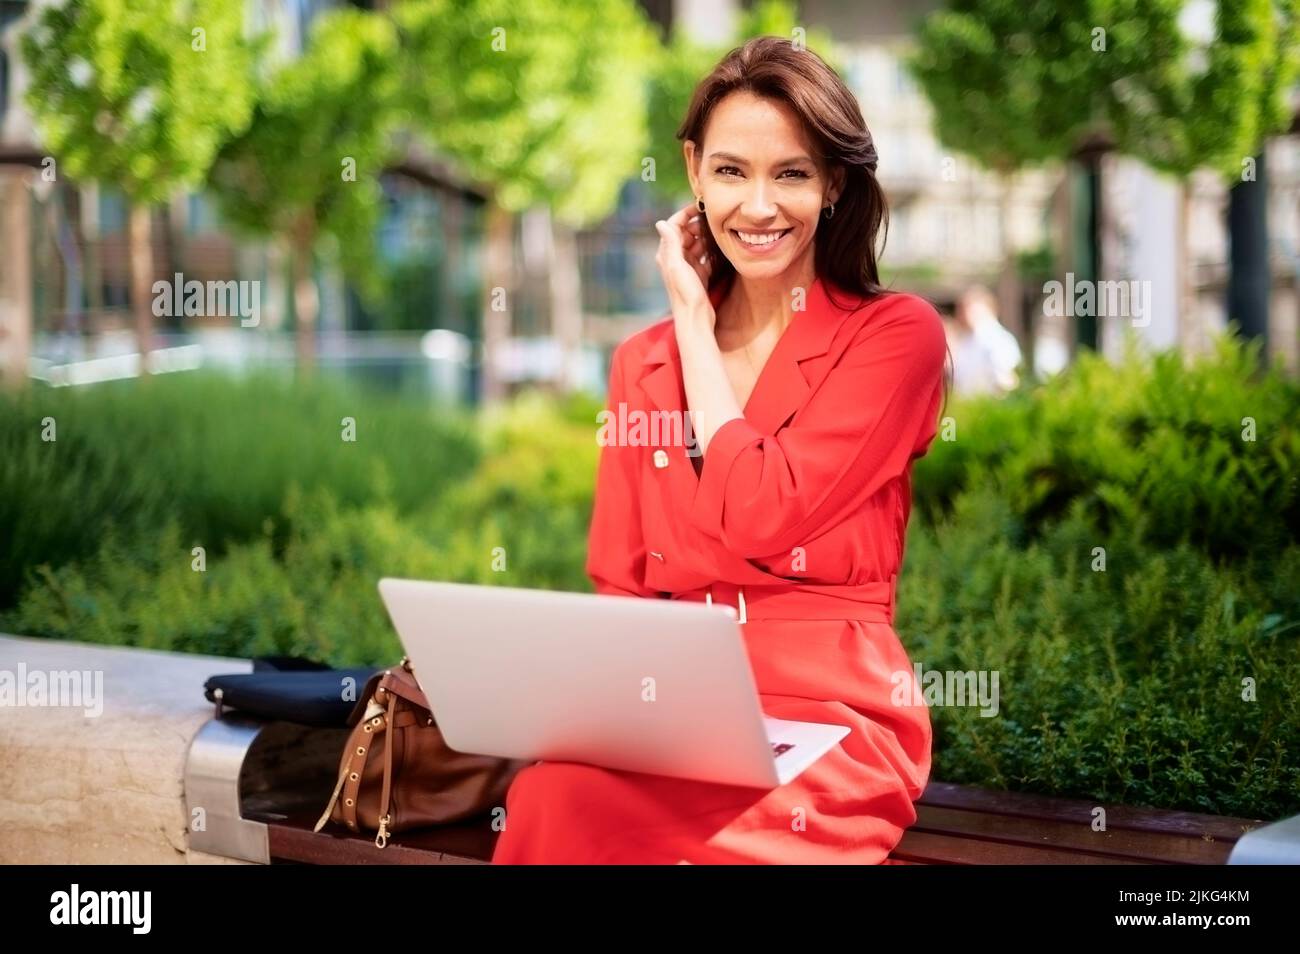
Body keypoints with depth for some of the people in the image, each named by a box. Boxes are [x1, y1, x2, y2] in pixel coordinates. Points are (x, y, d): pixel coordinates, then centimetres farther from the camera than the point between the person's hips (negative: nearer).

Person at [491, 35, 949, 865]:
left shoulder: (895, 332, -1)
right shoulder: (643, 362, 14)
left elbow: (762, 519, -13)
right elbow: (618, 583, 13)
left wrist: (694, 323, -2)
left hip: (829, 711, -4)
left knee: (584, 820, -33)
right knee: (553, 799, -32)